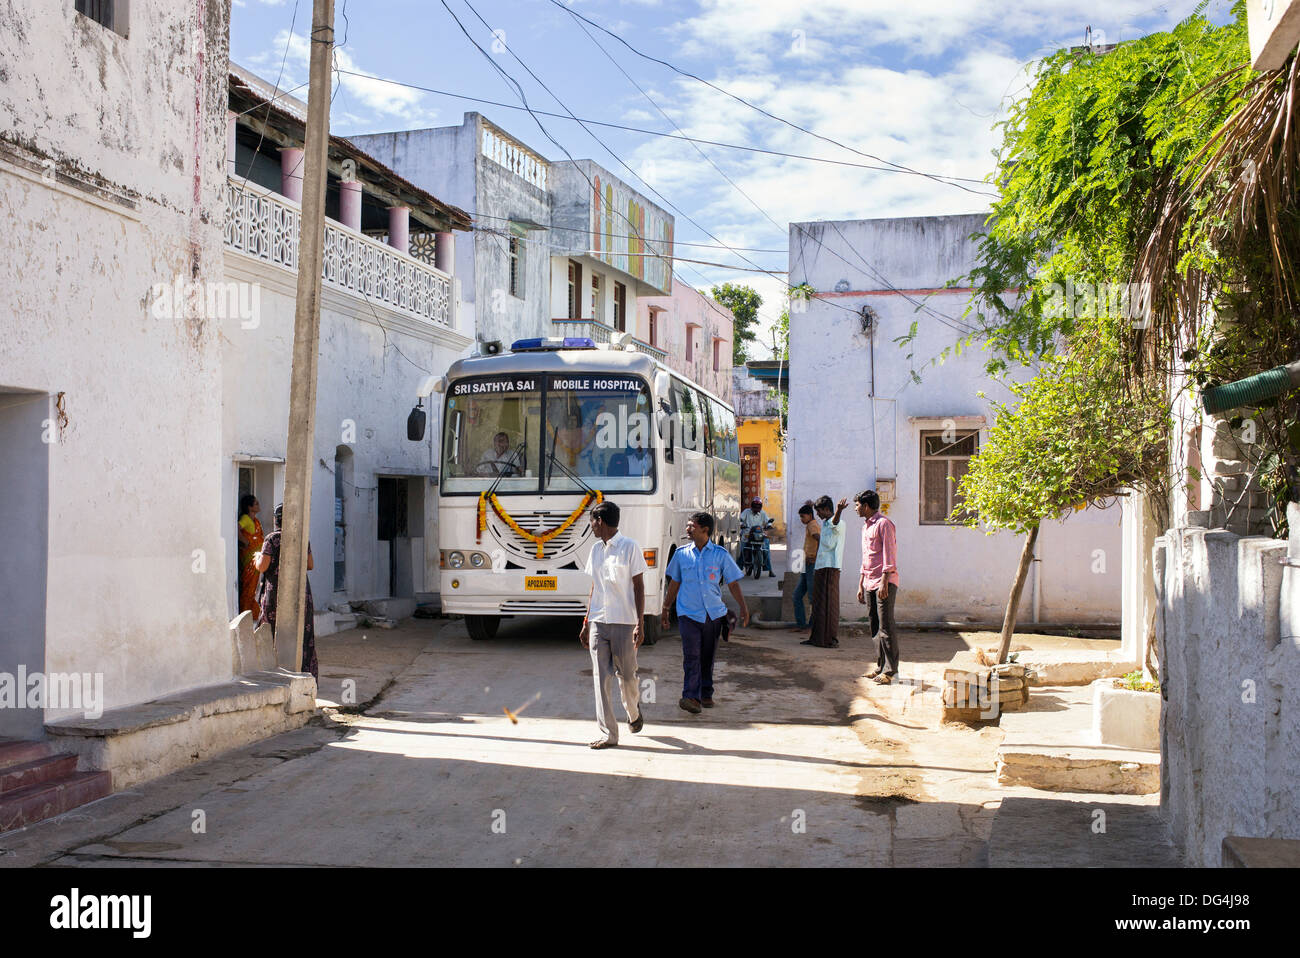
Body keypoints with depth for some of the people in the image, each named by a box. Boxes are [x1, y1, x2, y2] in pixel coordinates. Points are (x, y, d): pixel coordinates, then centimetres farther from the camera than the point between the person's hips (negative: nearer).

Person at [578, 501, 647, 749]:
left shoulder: (630, 547, -5)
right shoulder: (596, 550, 13)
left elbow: (639, 587, -5)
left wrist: (640, 624, -11)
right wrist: (586, 623, 14)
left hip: (624, 623, -5)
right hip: (598, 623, 5)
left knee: (627, 675, 6)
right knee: (601, 678, -1)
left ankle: (634, 713, 35)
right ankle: (608, 734, 1)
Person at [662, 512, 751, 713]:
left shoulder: (720, 554, 1)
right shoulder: (682, 554, 5)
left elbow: (733, 583, 5)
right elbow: (674, 583, 15)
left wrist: (743, 608, -4)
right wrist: (665, 609, 16)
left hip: (713, 613, 1)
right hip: (688, 613, -1)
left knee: (708, 656, 9)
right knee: (691, 655, -12)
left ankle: (706, 694, 22)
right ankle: (691, 696, -18)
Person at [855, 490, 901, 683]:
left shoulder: (884, 524, -8)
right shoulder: (866, 526, 21)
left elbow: (889, 554, -14)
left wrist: (884, 582, -20)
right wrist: (861, 585, 23)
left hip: (885, 582, -9)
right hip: (870, 583, 9)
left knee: (886, 626, -9)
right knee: (875, 626, 9)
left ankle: (890, 670, -8)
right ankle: (880, 666, 14)